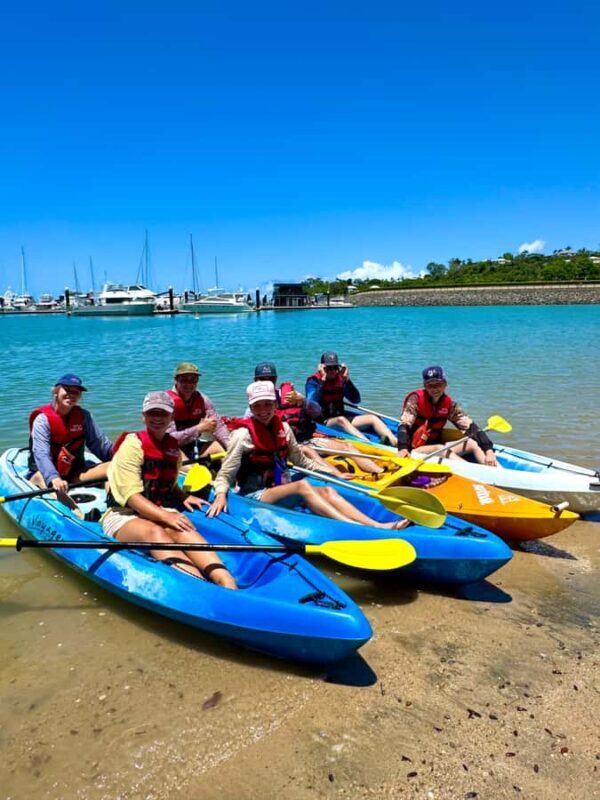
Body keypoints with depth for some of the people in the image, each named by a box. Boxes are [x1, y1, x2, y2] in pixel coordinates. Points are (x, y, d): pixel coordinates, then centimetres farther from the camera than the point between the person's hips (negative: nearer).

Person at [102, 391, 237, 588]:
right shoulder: (133, 444, -5)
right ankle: (199, 582, -65)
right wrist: (165, 515, -27)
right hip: (123, 516, -4)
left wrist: (183, 497, 4)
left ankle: (224, 579, -58)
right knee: (153, 531, -38)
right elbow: (132, 496, -14)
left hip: (159, 513, 4)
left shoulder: (173, 446, 14)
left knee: (179, 530, -32)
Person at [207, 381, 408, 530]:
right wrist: (220, 495, -29)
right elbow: (225, 475, -9)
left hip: (282, 492, 6)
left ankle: (378, 526, -36)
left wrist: (336, 473, 15)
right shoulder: (243, 434, -8)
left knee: (327, 490, -19)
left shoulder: (283, 428, 8)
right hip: (255, 497, -6)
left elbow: (302, 461, 18)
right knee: (302, 485, -32)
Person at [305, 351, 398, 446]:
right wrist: (323, 380, -22)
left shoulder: (340, 379, 9)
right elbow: (312, 404, -23)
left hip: (342, 418, 6)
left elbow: (356, 400, 2)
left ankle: (395, 443, -31)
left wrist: (347, 379, -8)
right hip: (322, 422, -6)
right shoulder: (313, 380, -5)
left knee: (373, 418, -12)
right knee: (341, 420, -37)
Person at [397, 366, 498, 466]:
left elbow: (470, 426, -7)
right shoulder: (416, 399, -11)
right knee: (440, 449, -33)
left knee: (472, 444, -13)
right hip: (415, 448, -5)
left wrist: (489, 450, -20)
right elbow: (404, 425, -22)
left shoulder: (449, 404, 0)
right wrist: (403, 448, -41)